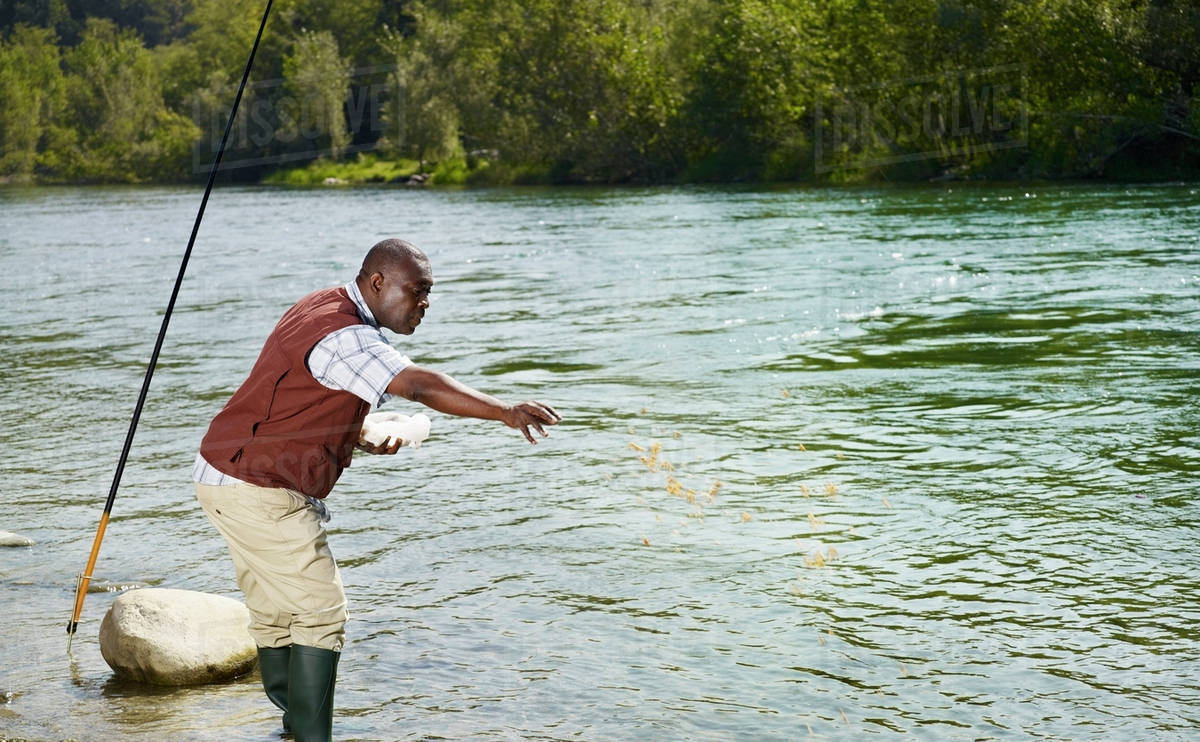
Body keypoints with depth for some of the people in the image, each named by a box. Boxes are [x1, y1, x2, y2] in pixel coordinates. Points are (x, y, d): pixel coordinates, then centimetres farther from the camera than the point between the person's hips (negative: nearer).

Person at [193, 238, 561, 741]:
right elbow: (421, 386, -37)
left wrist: (359, 439, 5)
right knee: (320, 611, -9)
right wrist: (506, 412, -44)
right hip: (260, 491, -10)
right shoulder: (343, 336, -23)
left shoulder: (325, 310, 11)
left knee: (276, 614, 18)